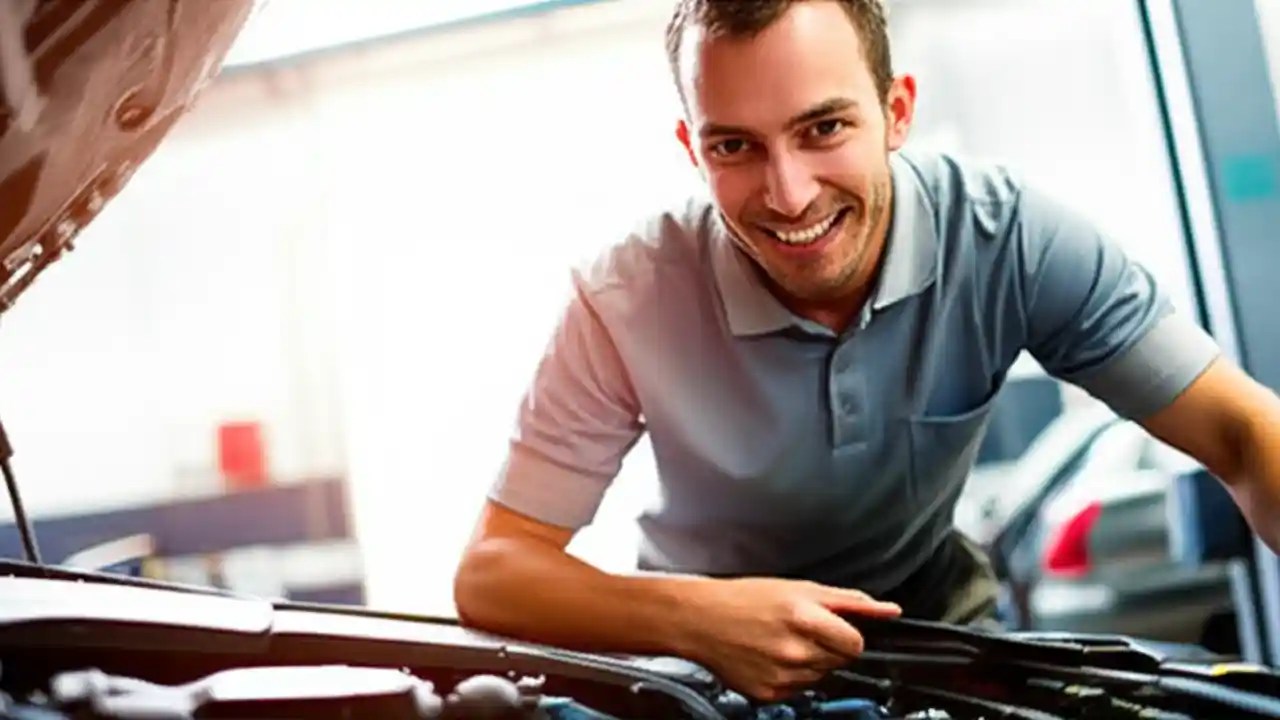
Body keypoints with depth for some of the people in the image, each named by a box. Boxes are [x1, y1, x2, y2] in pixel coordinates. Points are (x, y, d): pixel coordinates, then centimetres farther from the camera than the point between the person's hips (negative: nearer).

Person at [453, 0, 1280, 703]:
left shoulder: (1010, 236, -20)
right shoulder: (629, 299, -24)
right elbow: (490, 573, -20)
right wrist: (697, 620, -37)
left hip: (933, 616, 2)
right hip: (710, 648, -1)